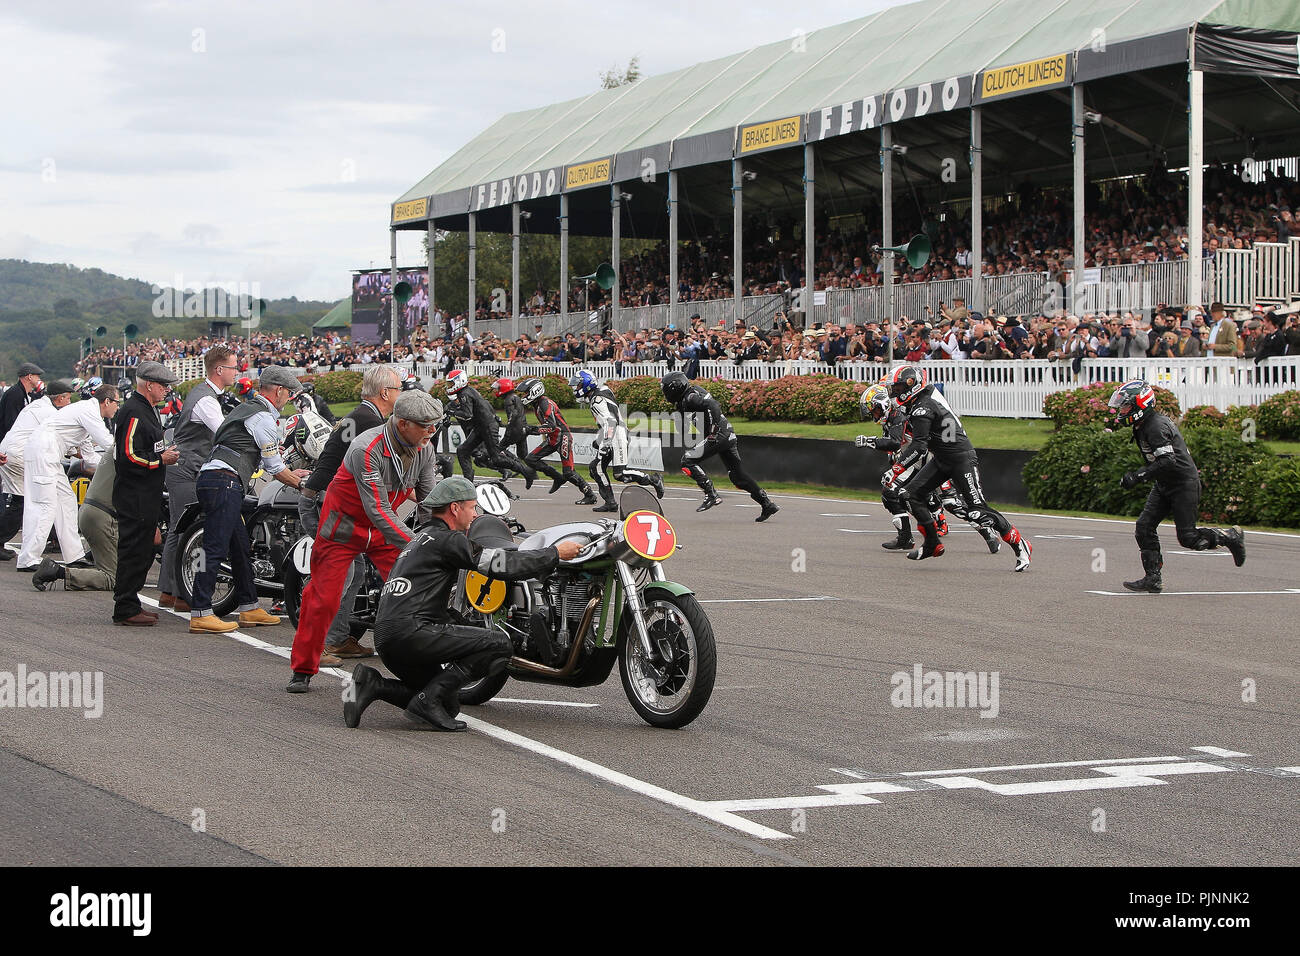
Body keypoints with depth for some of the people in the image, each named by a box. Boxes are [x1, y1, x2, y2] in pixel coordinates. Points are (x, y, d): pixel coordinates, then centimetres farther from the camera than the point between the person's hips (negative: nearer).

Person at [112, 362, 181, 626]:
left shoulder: (146, 411, 17)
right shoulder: (134, 413, -18)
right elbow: (130, 457, -24)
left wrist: (165, 453, 14)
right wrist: (161, 460, -14)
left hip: (145, 497, 11)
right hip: (135, 498, -11)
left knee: (141, 553, 16)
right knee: (135, 552, -7)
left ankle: (128, 603, 23)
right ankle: (126, 609, -3)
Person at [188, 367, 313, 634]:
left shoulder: (245, 409, 25)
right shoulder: (264, 417, -6)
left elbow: (267, 461, 36)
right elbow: (274, 467, -2)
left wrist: (290, 473, 41)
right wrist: (300, 483, 14)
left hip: (209, 479, 11)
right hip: (225, 482, -10)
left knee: (240, 548, 15)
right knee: (216, 549, -12)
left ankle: (249, 608, 21)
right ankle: (200, 614, -15)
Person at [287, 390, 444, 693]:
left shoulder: (424, 450, -10)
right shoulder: (367, 449, -32)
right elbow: (376, 509, -33)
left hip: (384, 525, 5)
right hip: (345, 523, -5)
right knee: (323, 598, -4)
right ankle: (302, 669, 12)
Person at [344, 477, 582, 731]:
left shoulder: (421, 539, 26)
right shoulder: (447, 539, -5)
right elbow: (505, 565, -10)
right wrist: (556, 553, 0)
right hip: (410, 631, -10)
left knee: (449, 704, 19)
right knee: (501, 644, -12)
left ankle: (374, 684, 5)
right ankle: (428, 700, -14)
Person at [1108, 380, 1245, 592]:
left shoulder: (1156, 426, -22)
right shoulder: (1142, 426, 9)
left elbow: (1167, 461, -31)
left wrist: (1138, 476, -32)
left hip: (1184, 485, -10)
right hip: (1164, 487, 10)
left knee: (1188, 538, -7)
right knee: (1144, 527, -2)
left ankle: (1231, 537, 15)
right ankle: (1153, 579, -1)